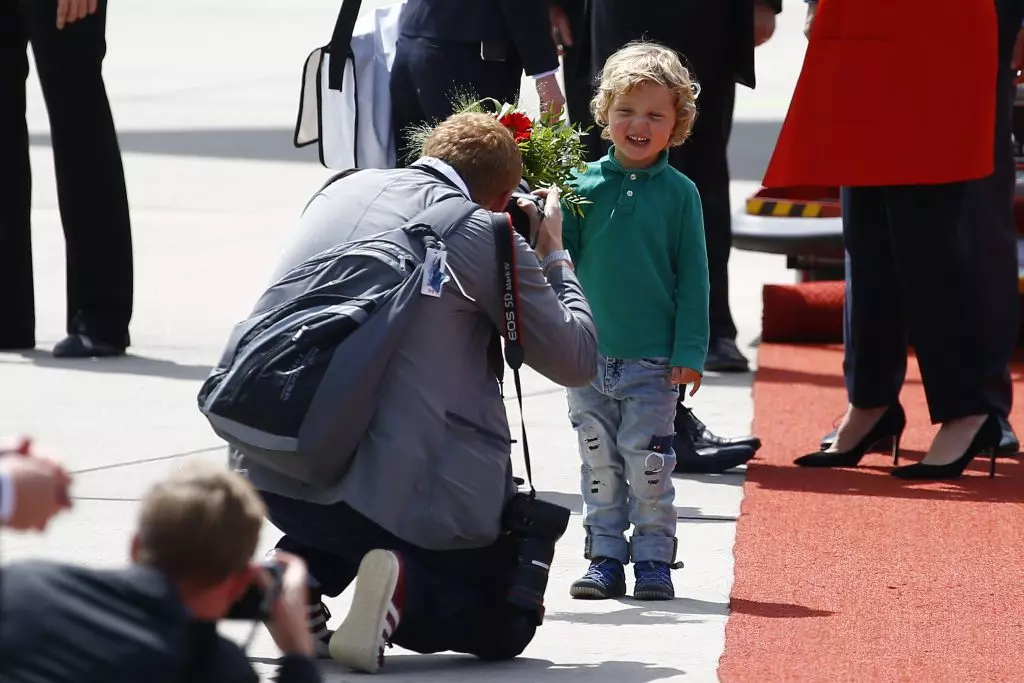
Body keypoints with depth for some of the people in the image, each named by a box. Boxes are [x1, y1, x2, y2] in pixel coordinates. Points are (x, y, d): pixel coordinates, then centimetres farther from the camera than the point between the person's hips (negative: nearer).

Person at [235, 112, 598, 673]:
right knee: (507, 623, 15)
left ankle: (300, 572, 8)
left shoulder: (341, 191, 13)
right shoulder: (489, 237, -4)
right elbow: (576, 360, 4)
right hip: (399, 490, -5)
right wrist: (554, 256, 19)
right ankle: (405, 587, -16)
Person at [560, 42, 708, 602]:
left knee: (647, 463, -1)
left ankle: (653, 558, 8)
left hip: (653, 362, -2)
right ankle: (605, 558, 15)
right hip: (589, 358, 2)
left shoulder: (679, 194, -2)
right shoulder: (586, 186, 2)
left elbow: (692, 278, 0)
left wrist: (689, 352, -5)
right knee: (599, 462, 8)